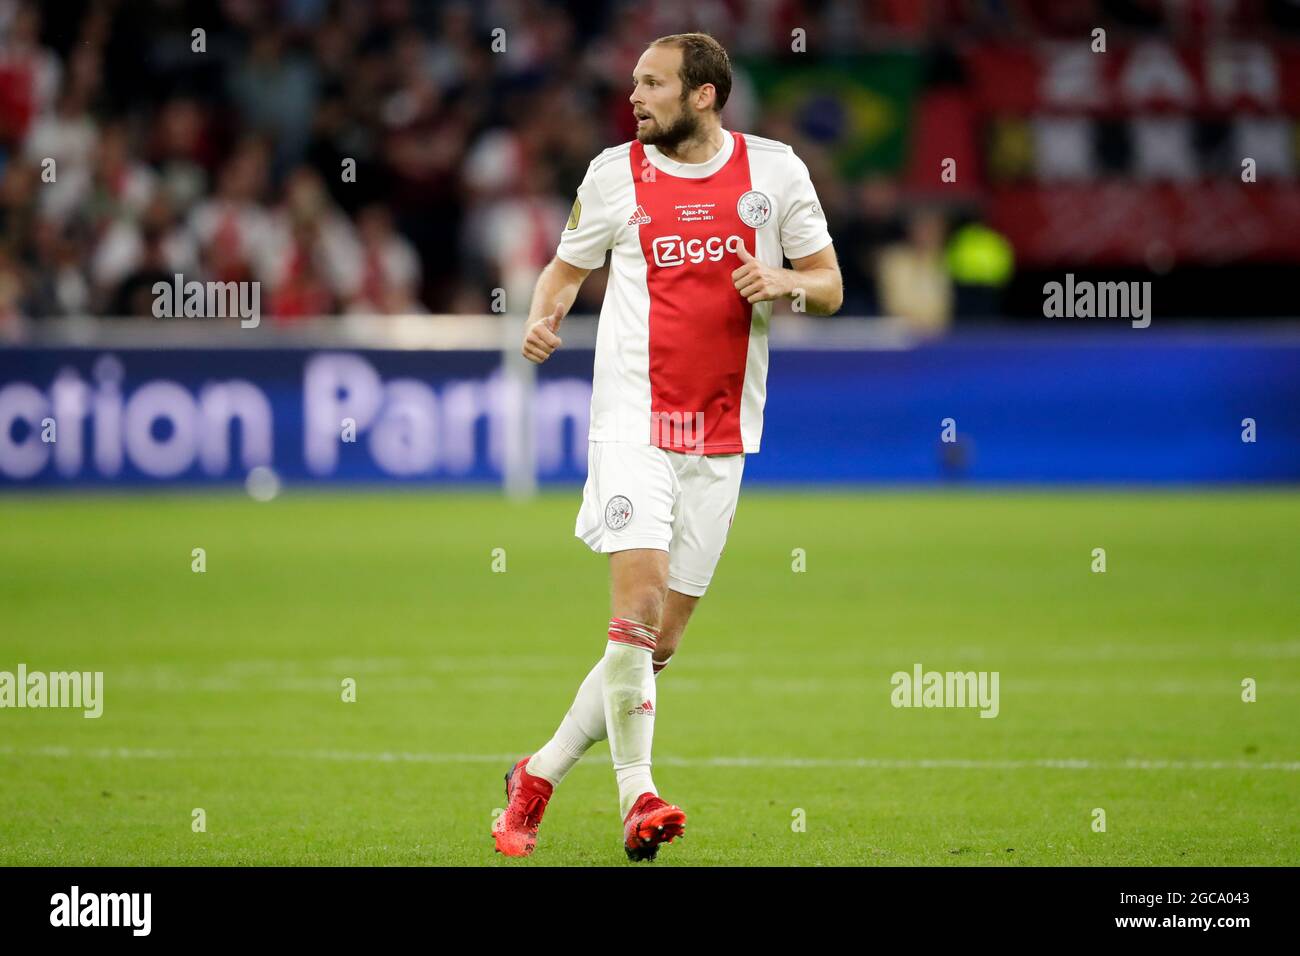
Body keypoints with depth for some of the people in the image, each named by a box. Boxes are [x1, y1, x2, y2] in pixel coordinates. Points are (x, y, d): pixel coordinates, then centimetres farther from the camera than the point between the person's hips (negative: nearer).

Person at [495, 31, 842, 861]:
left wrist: (784, 282, -12)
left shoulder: (774, 169, 4)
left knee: (662, 638, 3)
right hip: (635, 418, -2)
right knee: (639, 599, -20)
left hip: (723, 434, 2)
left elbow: (829, 287, 10)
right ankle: (638, 797, -18)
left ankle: (541, 775, 16)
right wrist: (543, 316, -5)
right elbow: (569, 265, 17)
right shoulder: (616, 173, 4)